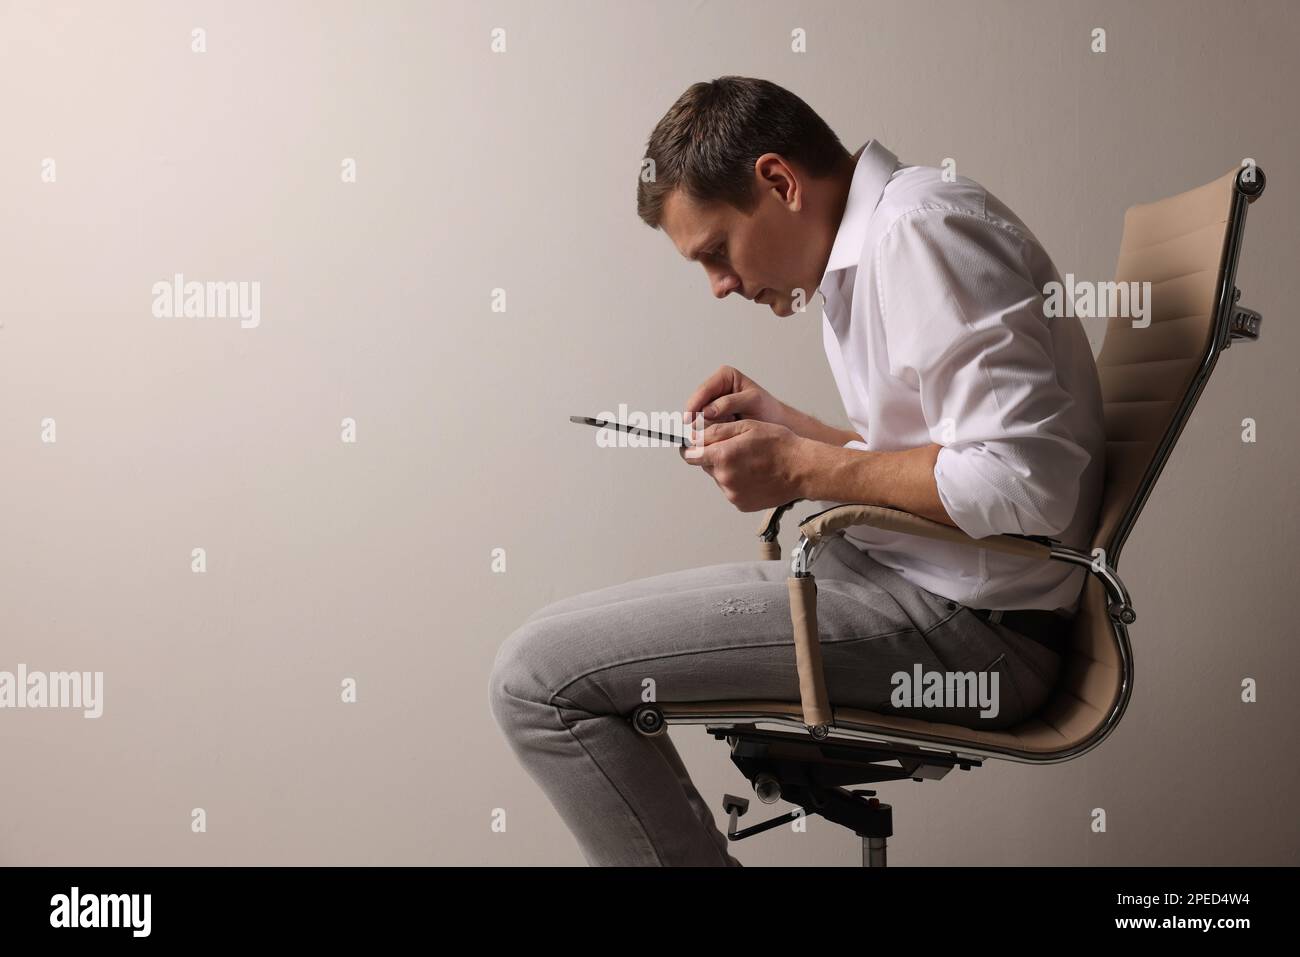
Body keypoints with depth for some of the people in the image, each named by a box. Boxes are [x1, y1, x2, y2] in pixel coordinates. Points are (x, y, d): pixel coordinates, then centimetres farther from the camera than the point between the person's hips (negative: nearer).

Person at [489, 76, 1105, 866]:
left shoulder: (922, 226, -15)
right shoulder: (871, 244, 18)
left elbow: (1025, 484, -24)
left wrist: (805, 470, -14)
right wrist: (789, 426, 11)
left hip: (970, 623, -11)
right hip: (935, 585, 11)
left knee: (539, 678, -17)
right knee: (562, 643, 20)